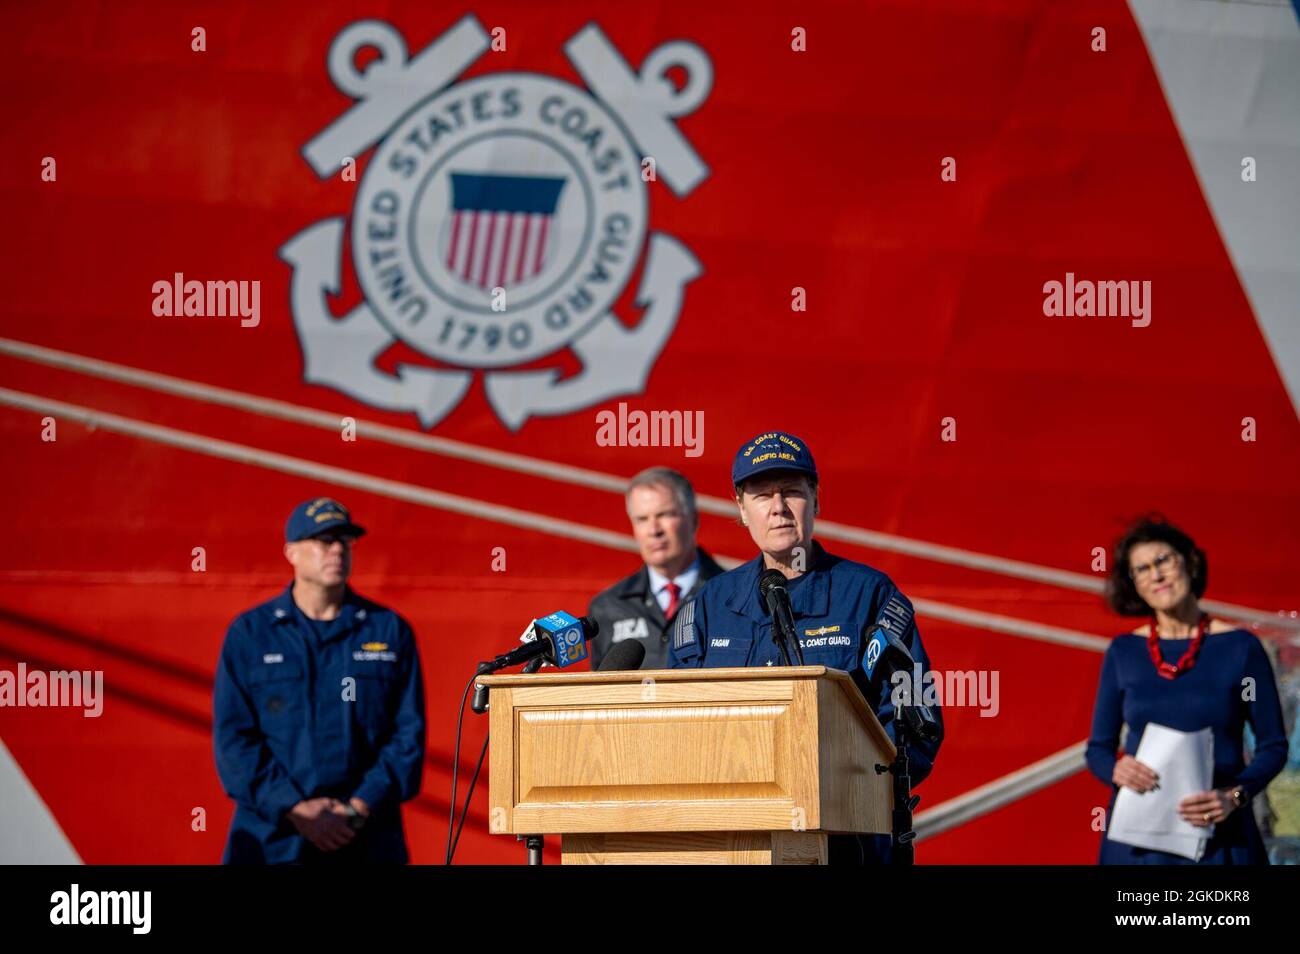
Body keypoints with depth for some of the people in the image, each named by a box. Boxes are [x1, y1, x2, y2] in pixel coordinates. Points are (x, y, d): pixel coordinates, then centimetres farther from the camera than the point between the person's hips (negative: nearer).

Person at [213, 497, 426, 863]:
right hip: (271, 842, -1)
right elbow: (232, 737, 2)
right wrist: (294, 809, -9)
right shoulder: (249, 633, 8)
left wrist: (361, 807, -7)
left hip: (367, 842, 1)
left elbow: (409, 735, 7)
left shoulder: (390, 631, 11)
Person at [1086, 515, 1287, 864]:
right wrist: (1116, 769, -13)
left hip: (1217, 832, -2)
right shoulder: (1123, 652, 5)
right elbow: (1098, 747, 9)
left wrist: (1234, 796, -16)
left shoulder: (1240, 647, -2)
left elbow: (1273, 746, 1)